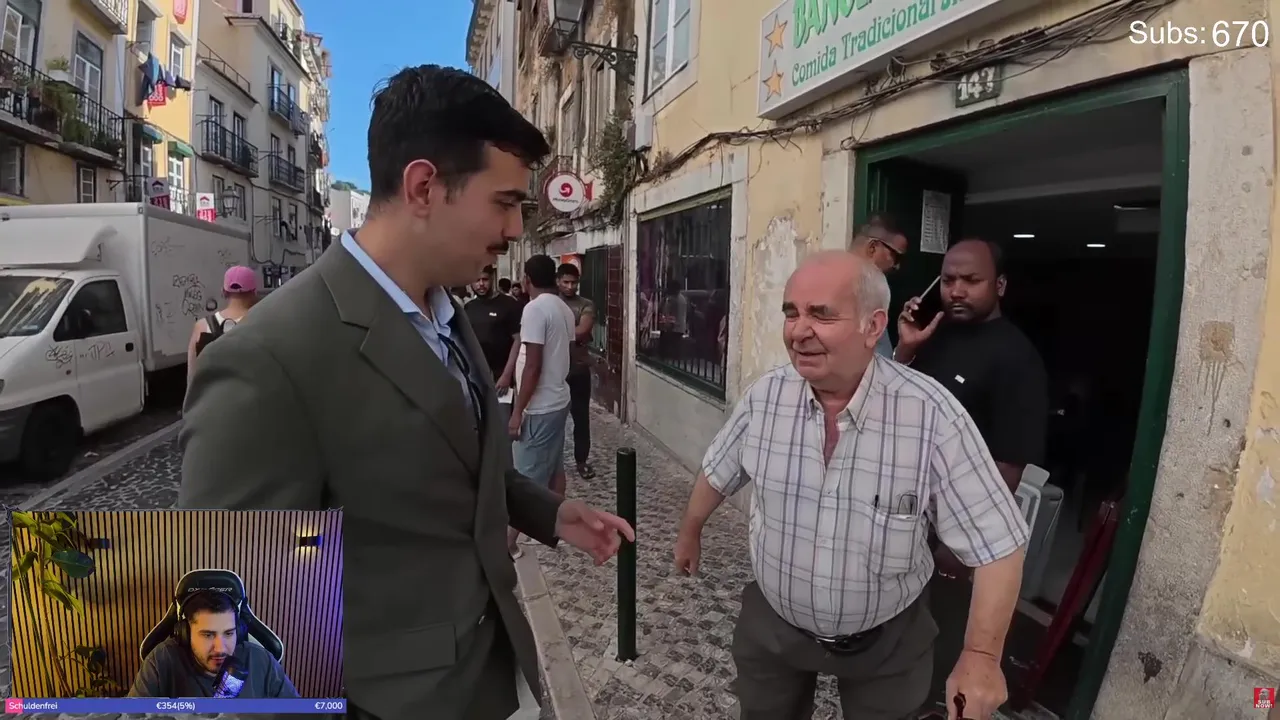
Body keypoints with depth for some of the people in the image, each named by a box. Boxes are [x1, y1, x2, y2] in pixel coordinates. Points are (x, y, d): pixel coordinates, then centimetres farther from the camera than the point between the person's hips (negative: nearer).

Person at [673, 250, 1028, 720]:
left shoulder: (932, 414, -26)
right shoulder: (764, 397, -15)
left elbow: (997, 542, -19)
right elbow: (717, 473, 4)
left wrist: (982, 656, -22)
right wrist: (690, 534, 18)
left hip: (885, 640, -2)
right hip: (771, 624, 3)